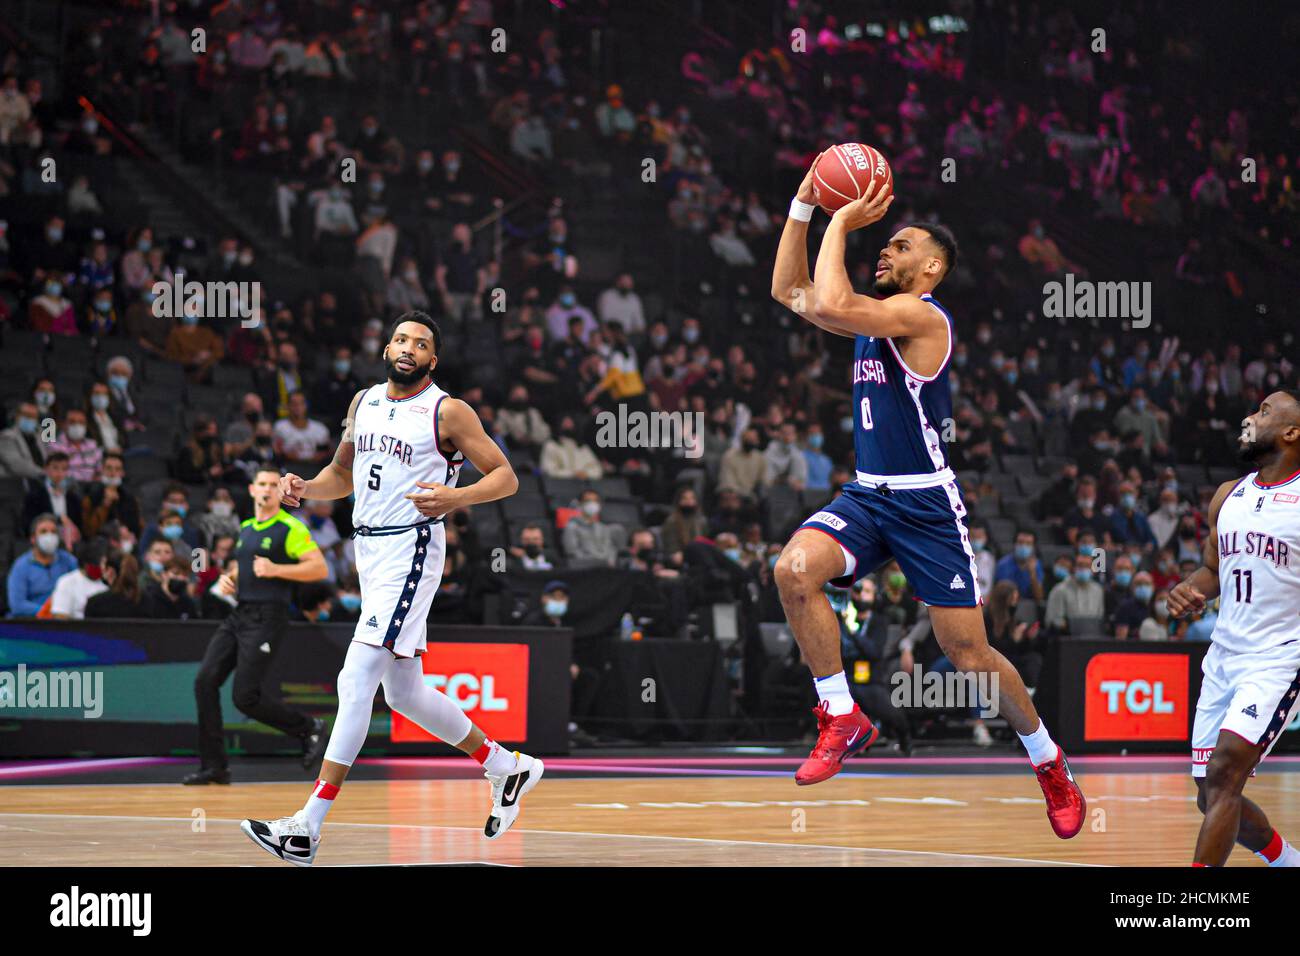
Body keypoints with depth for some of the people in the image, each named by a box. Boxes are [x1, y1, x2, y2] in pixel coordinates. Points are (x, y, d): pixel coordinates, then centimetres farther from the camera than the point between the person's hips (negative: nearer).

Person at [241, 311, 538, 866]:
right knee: (404, 694, 14)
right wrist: (303, 489, 4)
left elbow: (506, 477, -4)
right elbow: (342, 475, 25)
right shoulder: (364, 402, 14)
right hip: (369, 550, 8)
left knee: (355, 682, -15)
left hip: (411, 550, -8)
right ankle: (508, 768, 32)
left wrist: (455, 497, -22)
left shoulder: (448, 412, -5)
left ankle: (308, 829, -18)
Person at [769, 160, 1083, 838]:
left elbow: (830, 305, -27)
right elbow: (790, 292, 18)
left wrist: (841, 223, -15)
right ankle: (842, 719, -13)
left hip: (926, 503, -7)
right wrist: (804, 204, 10)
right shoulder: (876, 317, 13)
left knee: (968, 654, -3)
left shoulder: (922, 316, -13)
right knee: (794, 570, -23)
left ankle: (1050, 763, 18)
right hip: (867, 496, 7)